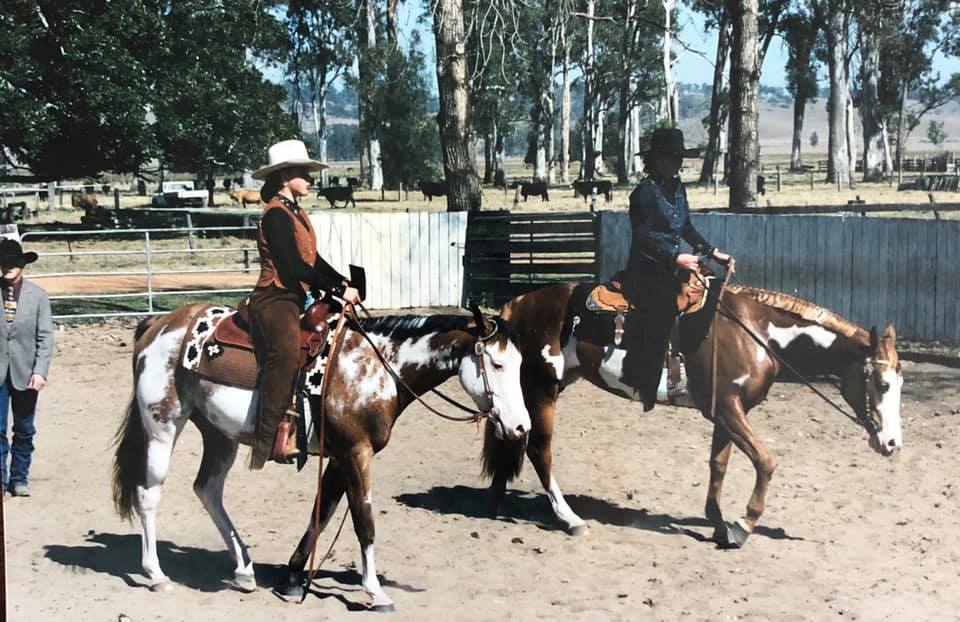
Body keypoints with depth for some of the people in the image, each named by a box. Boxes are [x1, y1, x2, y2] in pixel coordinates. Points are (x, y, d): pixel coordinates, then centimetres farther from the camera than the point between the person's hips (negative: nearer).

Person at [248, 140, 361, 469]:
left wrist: (343, 283, 5)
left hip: (299, 298, 11)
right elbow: (294, 266, -19)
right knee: (286, 350, -33)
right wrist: (338, 290, -18)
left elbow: (314, 259, 20)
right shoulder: (276, 214, -11)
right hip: (274, 299, -11)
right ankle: (271, 441, -35)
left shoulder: (297, 213, 18)